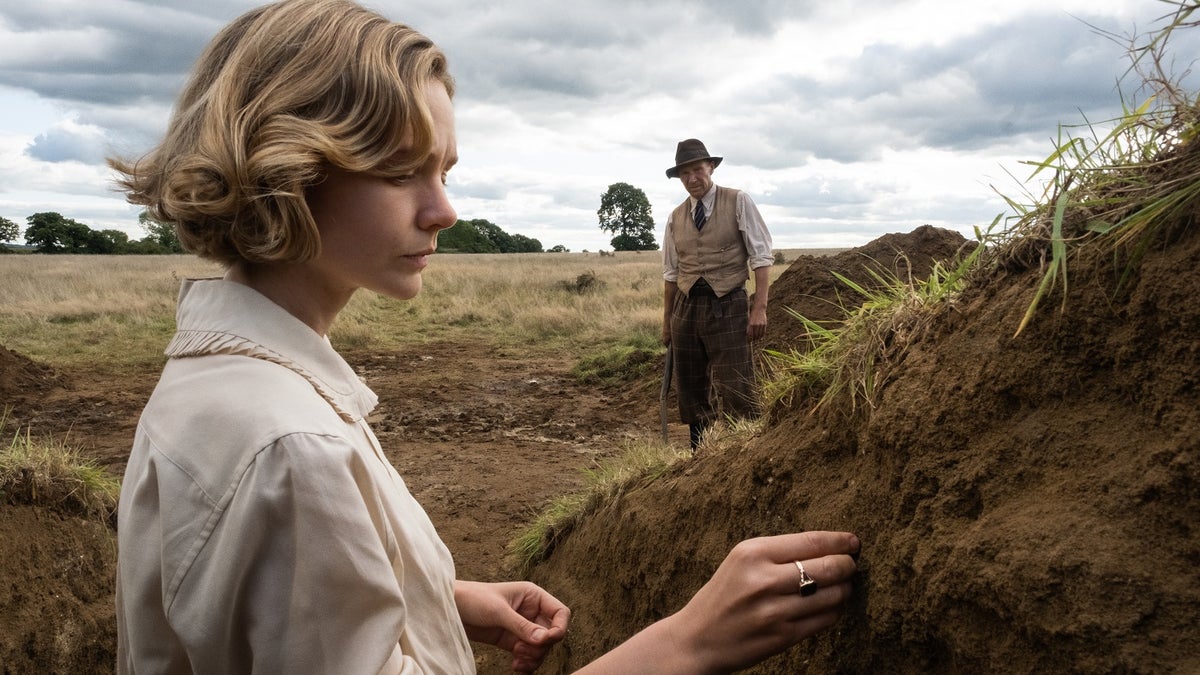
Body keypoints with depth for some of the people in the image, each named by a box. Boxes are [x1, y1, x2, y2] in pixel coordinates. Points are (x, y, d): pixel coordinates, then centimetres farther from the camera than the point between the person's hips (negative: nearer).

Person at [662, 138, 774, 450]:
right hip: (685, 309, 5)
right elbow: (671, 273, 14)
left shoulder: (739, 202, -1)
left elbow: (761, 257, -5)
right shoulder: (675, 217, 10)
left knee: (736, 394, -8)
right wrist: (667, 322, 13)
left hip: (728, 308, -4)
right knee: (691, 395, 10)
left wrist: (759, 308, -14)